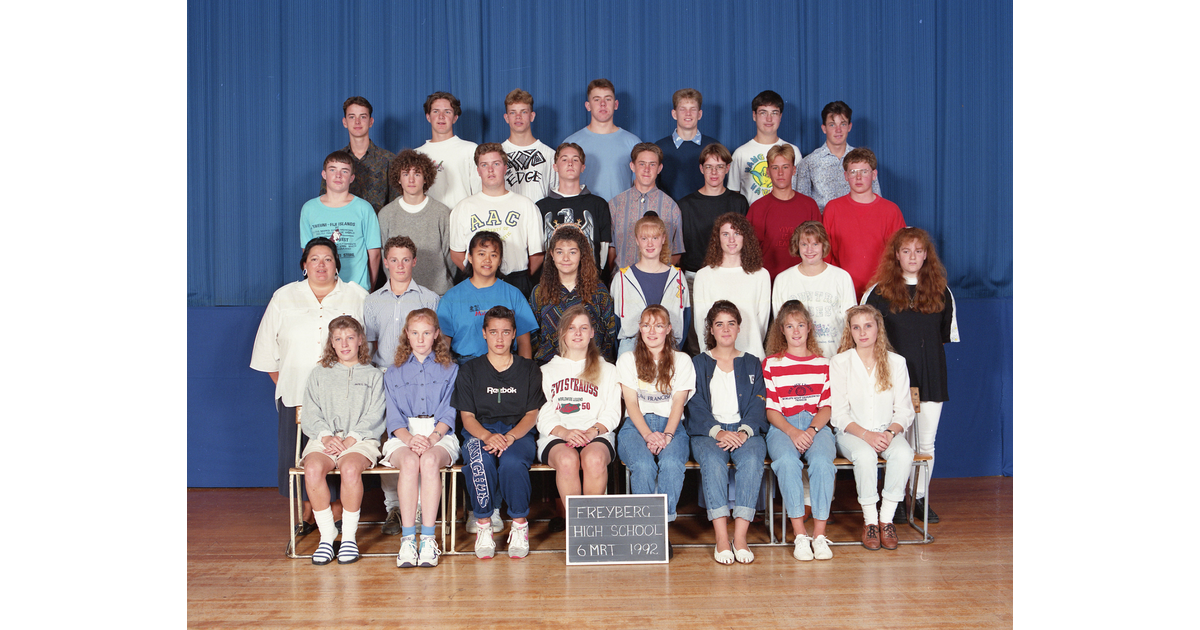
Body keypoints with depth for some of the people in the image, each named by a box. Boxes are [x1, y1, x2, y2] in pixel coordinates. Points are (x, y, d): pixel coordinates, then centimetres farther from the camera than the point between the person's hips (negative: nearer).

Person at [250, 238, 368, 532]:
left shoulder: (357, 297, 7)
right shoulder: (284, 298, 12)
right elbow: (267, 350, 14)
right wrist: (285, 384, 9)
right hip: (297, 396, 2)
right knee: (298, 457, -1)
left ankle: (337, 514, 9)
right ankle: (307, 512, 13)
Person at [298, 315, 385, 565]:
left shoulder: (373, 376, 16)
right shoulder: (319, 374, 22)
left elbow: (374, 418, 4)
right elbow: (310, 415, 11)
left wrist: (350, 440, -11)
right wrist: (326, 437, -8)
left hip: (360, 440, -2)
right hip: (323, 438, 2)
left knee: (350, 469, -36)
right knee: (313, 469, -32)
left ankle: (350, 536, -21)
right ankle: (327, 535, -21)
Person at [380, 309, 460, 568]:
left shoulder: (449, 370, 17)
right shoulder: (394, 372, 19)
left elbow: (449, 412, 6)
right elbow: (394, 415, 8)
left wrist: (432, 437, -13)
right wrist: (409, 438, -12)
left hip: (440, 434, -1)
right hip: (403, 435, 1)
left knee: (429, 461, -35)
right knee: (409, 462, -34)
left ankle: (428, 538, -36)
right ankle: (407, 539, -35)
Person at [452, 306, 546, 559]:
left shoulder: (529, 370, 16)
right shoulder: (469, 370, 15)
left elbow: (532, 414, 6)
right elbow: (467, 416, 6)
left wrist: (510, 437, -15)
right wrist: (487, 436, -17)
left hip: (519, 432, 0)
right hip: (480, 432, 0)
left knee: (512, 462, -37)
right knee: (479, 461, -37)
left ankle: (520, 525, -20)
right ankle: (483, 525, -23)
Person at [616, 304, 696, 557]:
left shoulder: (682, 361, 16)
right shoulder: (627, 360, 15)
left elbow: (678, 404, 4)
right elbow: (631, 403, 3)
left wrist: (666, 435, -15)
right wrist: (648, 434, -15)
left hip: (671, 426, 0)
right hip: (636, 425, 0)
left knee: (671, 463, -35)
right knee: (643, 465, -34)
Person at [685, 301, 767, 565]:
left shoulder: (752, 364, 20)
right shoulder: (698, 364, 15)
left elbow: (758, 405, 7)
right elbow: (696, 407, 3)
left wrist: (744, 432, -13)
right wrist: (718, 432, -16)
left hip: (746, 431, 1)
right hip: (707, 432, -1)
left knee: (751, 460, -34)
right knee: (713, 462, -35)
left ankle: (740, 536, -37)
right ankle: (721, 538, -38)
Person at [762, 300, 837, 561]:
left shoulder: (822, 364, 17)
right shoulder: (771, 364, 12)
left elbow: (826, 406, 9)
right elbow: (770, 409, 5)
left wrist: (812, 430, -11)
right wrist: (793, 432, -13)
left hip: (817, 426, 1)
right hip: (783, 427, -1)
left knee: (821, 461, -34)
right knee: (787, 461, -35)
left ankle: (819, 534, -27)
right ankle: (800, 535, -30)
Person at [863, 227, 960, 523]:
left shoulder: (941, 292, 8)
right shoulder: (880, 292, -1)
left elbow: (948, 335, 16)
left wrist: (931, 357, 13)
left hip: (931, 378, 2)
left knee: (927, 442, 5)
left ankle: (921, 498, 17)